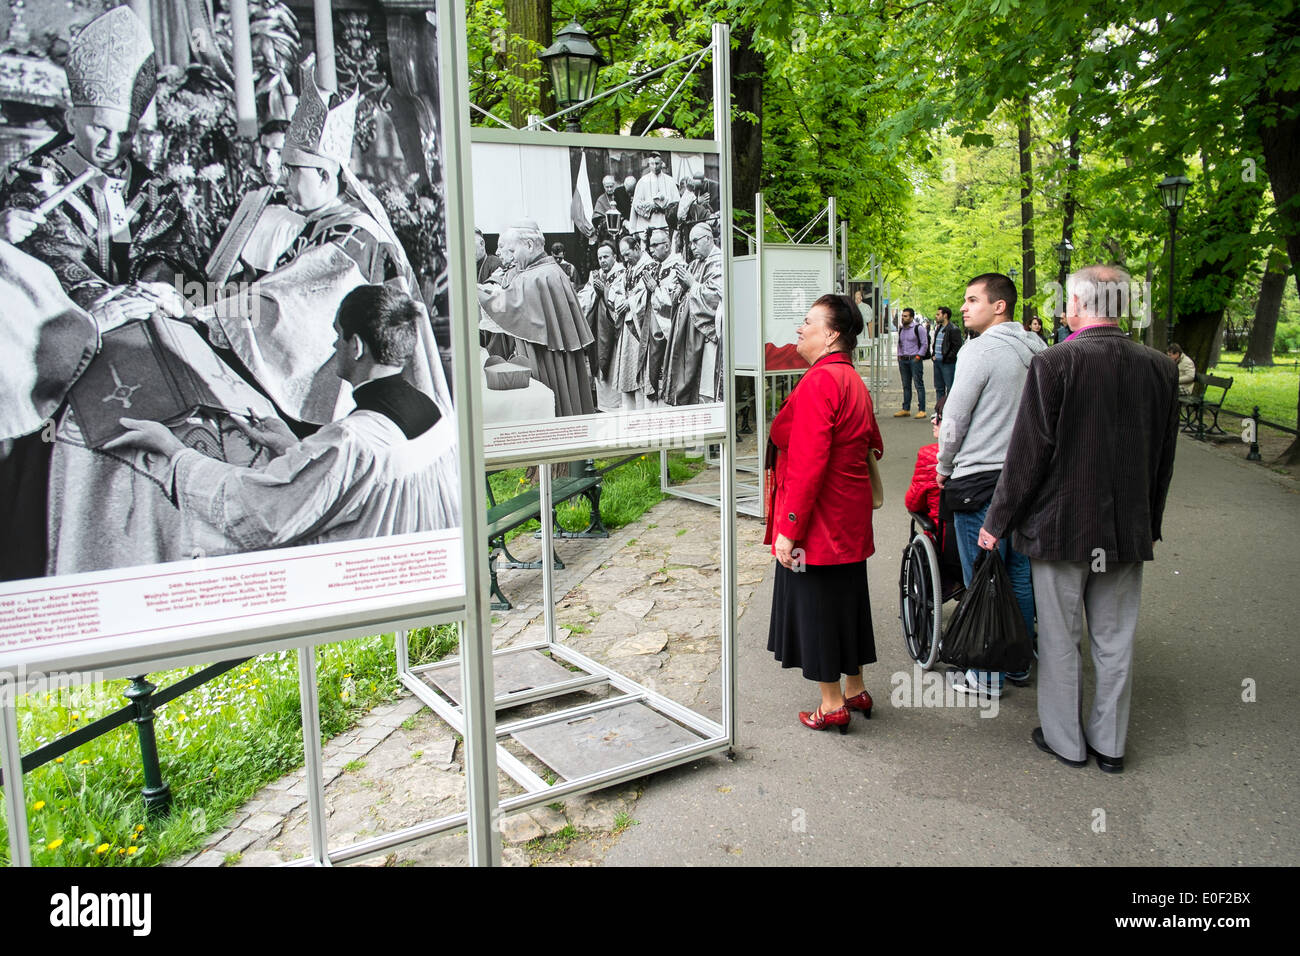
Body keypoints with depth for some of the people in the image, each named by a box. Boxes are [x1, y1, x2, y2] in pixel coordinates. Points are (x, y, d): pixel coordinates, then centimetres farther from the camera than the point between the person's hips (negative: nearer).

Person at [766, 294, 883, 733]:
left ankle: (832, 706, 14)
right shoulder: (853, 380, 11)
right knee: (847, 600, 19)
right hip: (850, 518, 10)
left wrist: (788, 528, -22)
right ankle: (855, 691, 32)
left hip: (818, 520, -10)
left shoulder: (819, 381, -20)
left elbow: (808, 463, -24)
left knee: (815, 606, 3)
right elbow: (873, 445, 21)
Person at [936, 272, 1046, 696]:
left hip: (981, 480, -8)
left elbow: (954, 417, -12)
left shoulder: (981, 350, -14)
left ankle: (986, 676, 10)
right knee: (1020, 575, 15)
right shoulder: (1037, 351, 9)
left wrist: (944, 467, 3)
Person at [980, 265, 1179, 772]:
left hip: (1062, 525, -5)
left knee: (1060, 639, 10)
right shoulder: (1160, 367, 1)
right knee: (1115, 642, 15)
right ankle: (1109, 743, 28)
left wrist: (997, 520, -4)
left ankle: (1065, 740, 23)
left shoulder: (1054, 363, -15)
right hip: (1129, 529, 5)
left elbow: (1029, 452, -14)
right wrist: (1149, 524, 19)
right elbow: (1163, 459, 8)